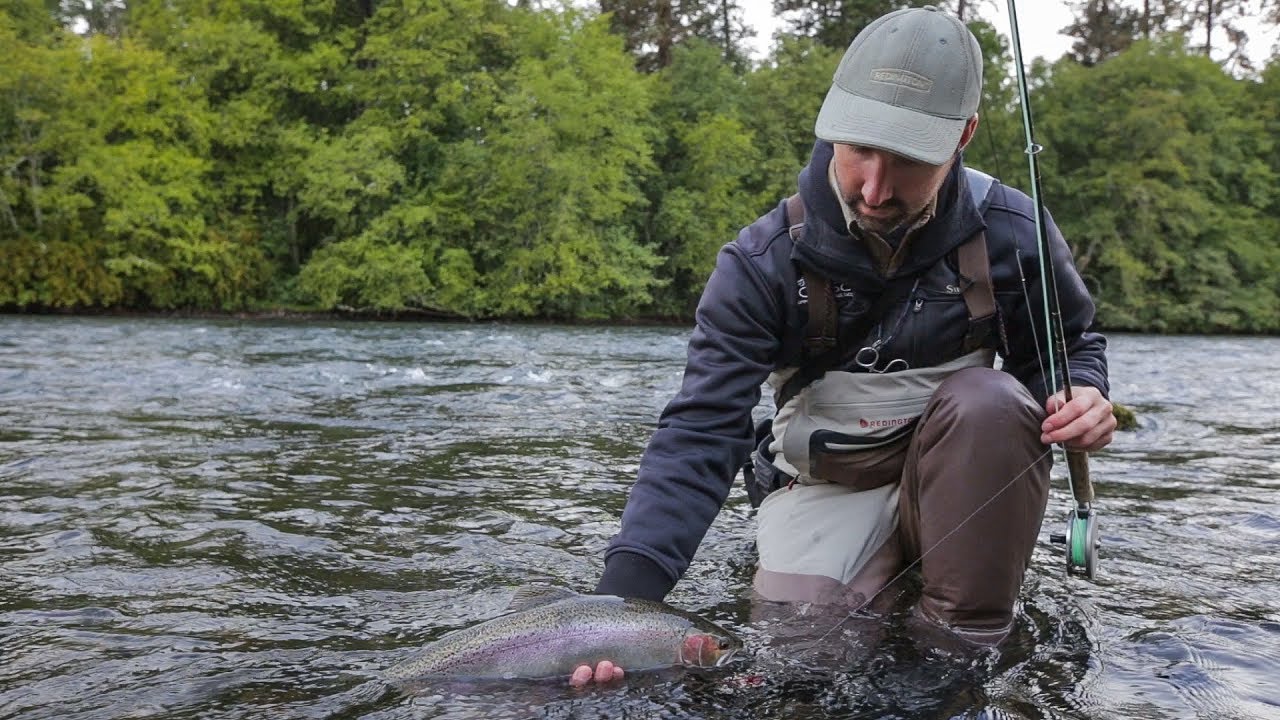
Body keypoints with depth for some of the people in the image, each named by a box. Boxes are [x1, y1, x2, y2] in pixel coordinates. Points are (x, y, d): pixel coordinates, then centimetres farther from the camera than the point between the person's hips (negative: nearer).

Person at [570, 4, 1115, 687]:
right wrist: (626, 593, -36)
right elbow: (699, 432, -23)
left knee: (988, 397, -30)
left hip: (962, 481, 2)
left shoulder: (1010, 233, -12)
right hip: (827, 489, -1)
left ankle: (964, 638, -15)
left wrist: (1082, 396, -18)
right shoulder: (763, 262, -17)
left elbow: (1071, 344, 9)